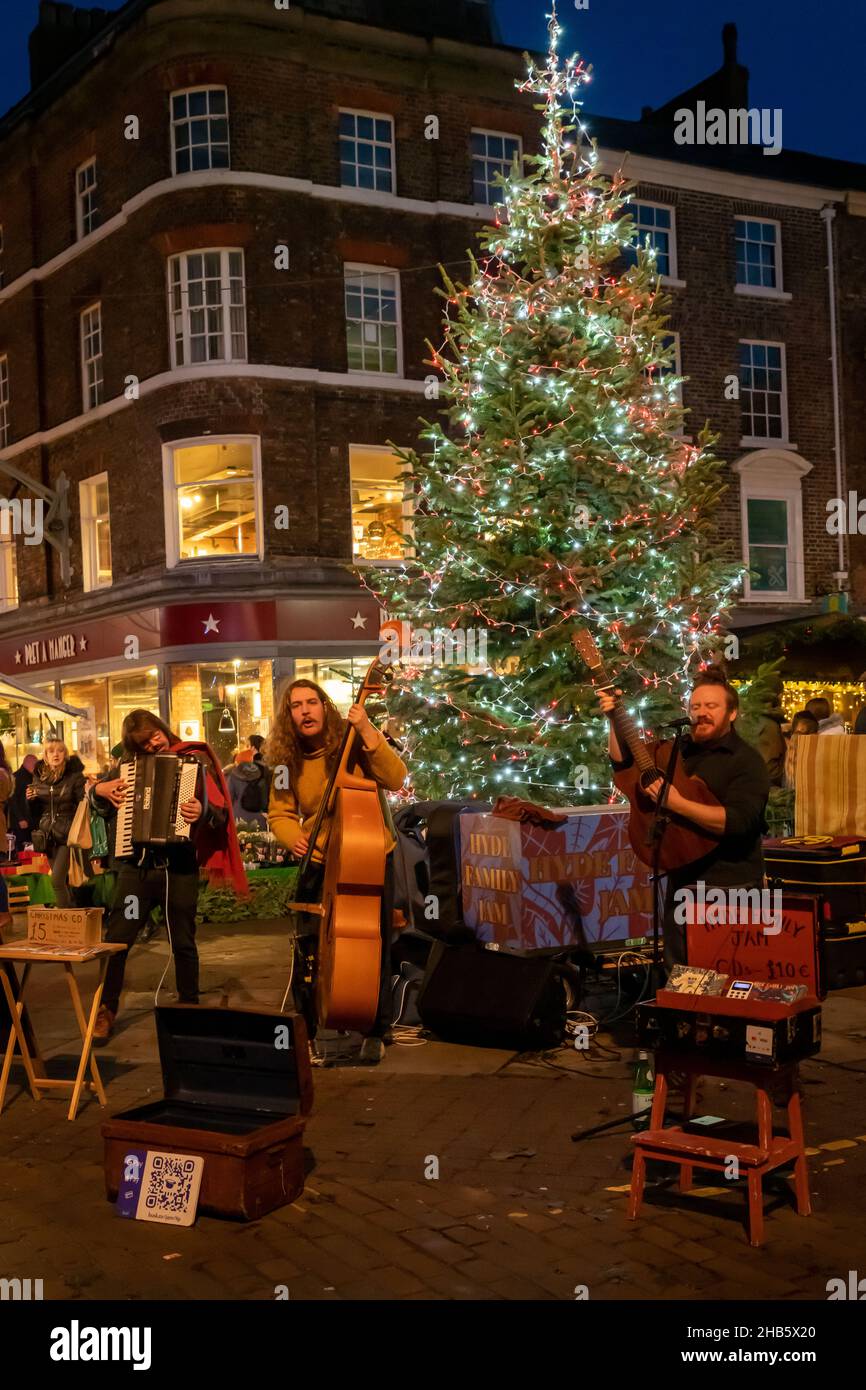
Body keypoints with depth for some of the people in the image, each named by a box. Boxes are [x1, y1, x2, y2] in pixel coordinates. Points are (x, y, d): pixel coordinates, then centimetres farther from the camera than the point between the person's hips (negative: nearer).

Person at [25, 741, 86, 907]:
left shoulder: (74, 776, -6)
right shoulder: (39, 777, 7)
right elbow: (35, 811, 14)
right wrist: (30, 799, -4)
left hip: (67, 834, -5)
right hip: (48, 834, 5)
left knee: (57, 879, -13)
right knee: (62, 881, 12)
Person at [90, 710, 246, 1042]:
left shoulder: (194, 760, -1)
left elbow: (221, 813, -8)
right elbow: (99, 804, 23)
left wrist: (203, 812, -30)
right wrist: (101, 790, 0)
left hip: (179, 865, -3)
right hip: (136, 864, 3)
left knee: (183, 943, 5)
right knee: (116, 939, -1)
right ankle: (107, 1010, 12)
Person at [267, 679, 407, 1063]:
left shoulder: (351, 744, -10)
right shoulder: (288, 762, -1)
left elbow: (395, 779, -22)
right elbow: (280, 813, 2)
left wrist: (367, 731, -31)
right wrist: (293, 838, -19)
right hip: (319, 863, 3)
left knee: (375, 947, -3)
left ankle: (377, 1031, 13)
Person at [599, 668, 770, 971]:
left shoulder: (746, 761, -12)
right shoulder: (679, 750, 10)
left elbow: (738, 821, -26)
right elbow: (624, 762, 16)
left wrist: (676, 803, -28)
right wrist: (614, 720, 1)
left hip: (730, 888, -7)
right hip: (681, 881, 7)